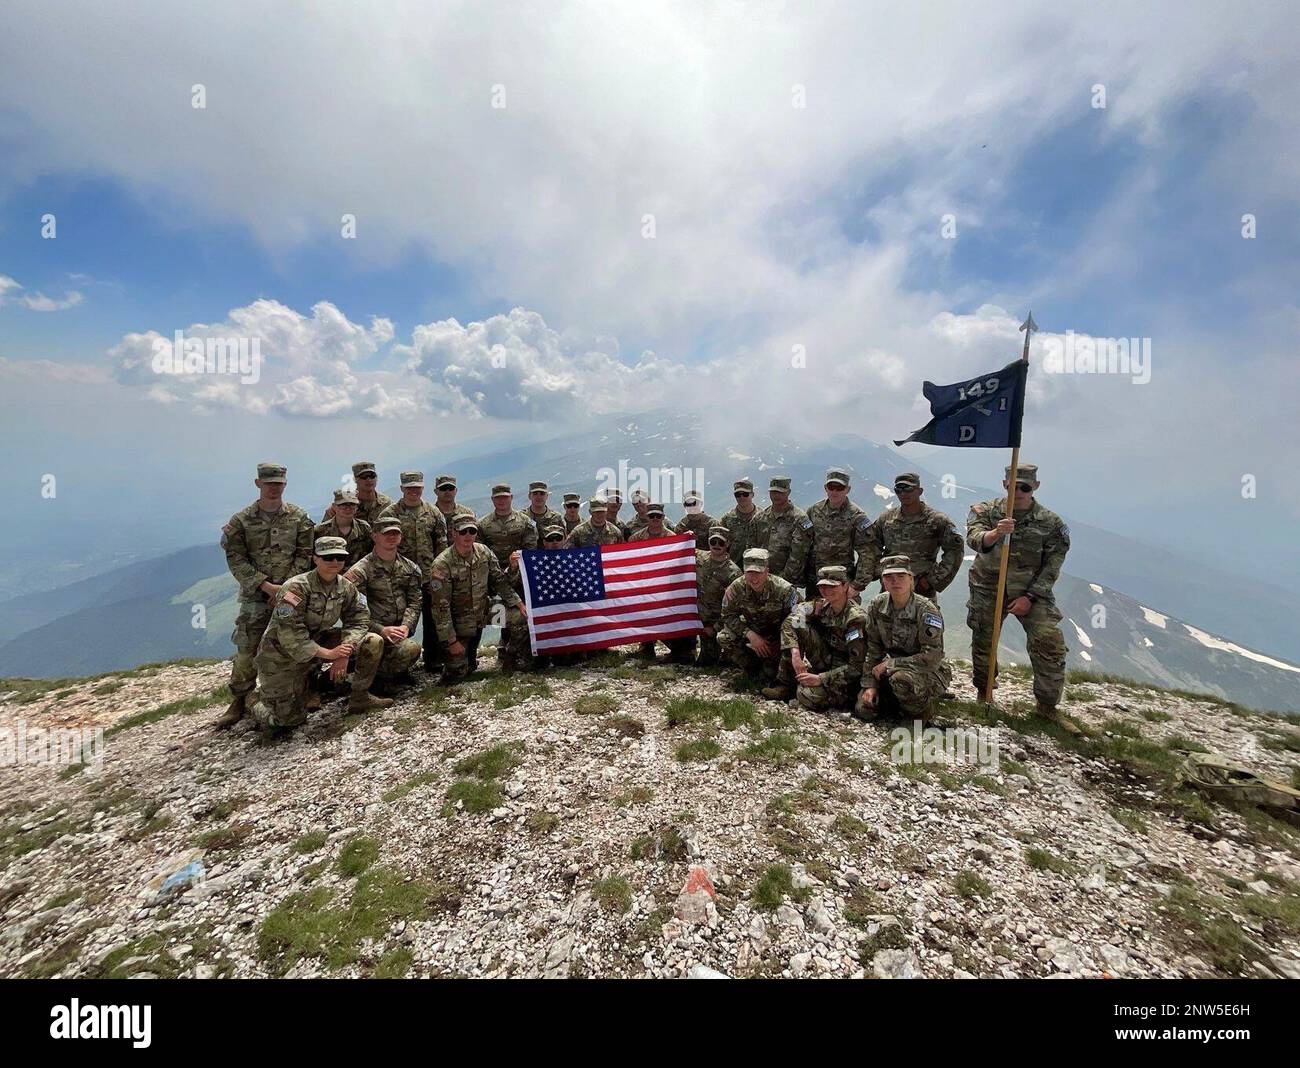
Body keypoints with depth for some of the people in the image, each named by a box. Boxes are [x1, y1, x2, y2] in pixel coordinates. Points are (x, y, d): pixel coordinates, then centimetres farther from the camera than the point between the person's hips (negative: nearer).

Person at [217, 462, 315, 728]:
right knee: (247, 649, 1)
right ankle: (239, 701, 15)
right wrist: (267, 586, -14)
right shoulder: (241, 521, 0)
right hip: (255, 595, 0)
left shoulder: (299, 518, 0)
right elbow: (236, 559, -4)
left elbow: (304, 555, -2)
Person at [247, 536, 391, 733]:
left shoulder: (346, 587, -7)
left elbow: (359, 620, -6)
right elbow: (290, 636, -29)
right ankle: (260, 697, 28)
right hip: (282, 655, -5)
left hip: (317, 643, 6)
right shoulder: (296, 587, -25)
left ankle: (360, 697, 4)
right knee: (291, 720, -3)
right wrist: (328, 653, -30)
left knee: (373, 643, -11)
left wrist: (344, 652, -22)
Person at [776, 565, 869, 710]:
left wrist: (821, 678, -25)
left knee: (808, 696, -31)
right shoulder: (822, 606, -4)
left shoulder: (856, 618, -22)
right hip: (826, 664, 6)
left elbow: (857, 666, -22)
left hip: (847, 675, -6)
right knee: (798, 626, -14)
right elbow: (791, 620, -13)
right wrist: (796, 654, -28)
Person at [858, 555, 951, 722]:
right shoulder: (876, 606, -6)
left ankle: (922, 709, -4)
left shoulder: (926, 610, -21)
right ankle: (904, 702, 19)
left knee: (902, 679, -38)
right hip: (893, 669, 5)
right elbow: (872, 650, -1)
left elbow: (932, 658, -25)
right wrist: (870, 684, -8)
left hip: (929, 672, -5)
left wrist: (889, 664, -22)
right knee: (863, 709, -9)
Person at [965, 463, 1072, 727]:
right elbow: (974, 539, -21)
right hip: (988, 589, 0)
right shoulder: (986, 511, -3)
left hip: (1032, 591, 0)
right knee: (983, 642, 8)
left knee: (1050, 643, -9)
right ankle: (983, 695, 29)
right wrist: (995, 533, -43)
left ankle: (1047, 705, 9)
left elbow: (1052, 566, -3)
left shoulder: (1050, 522, -2)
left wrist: (1029, 597, -12)